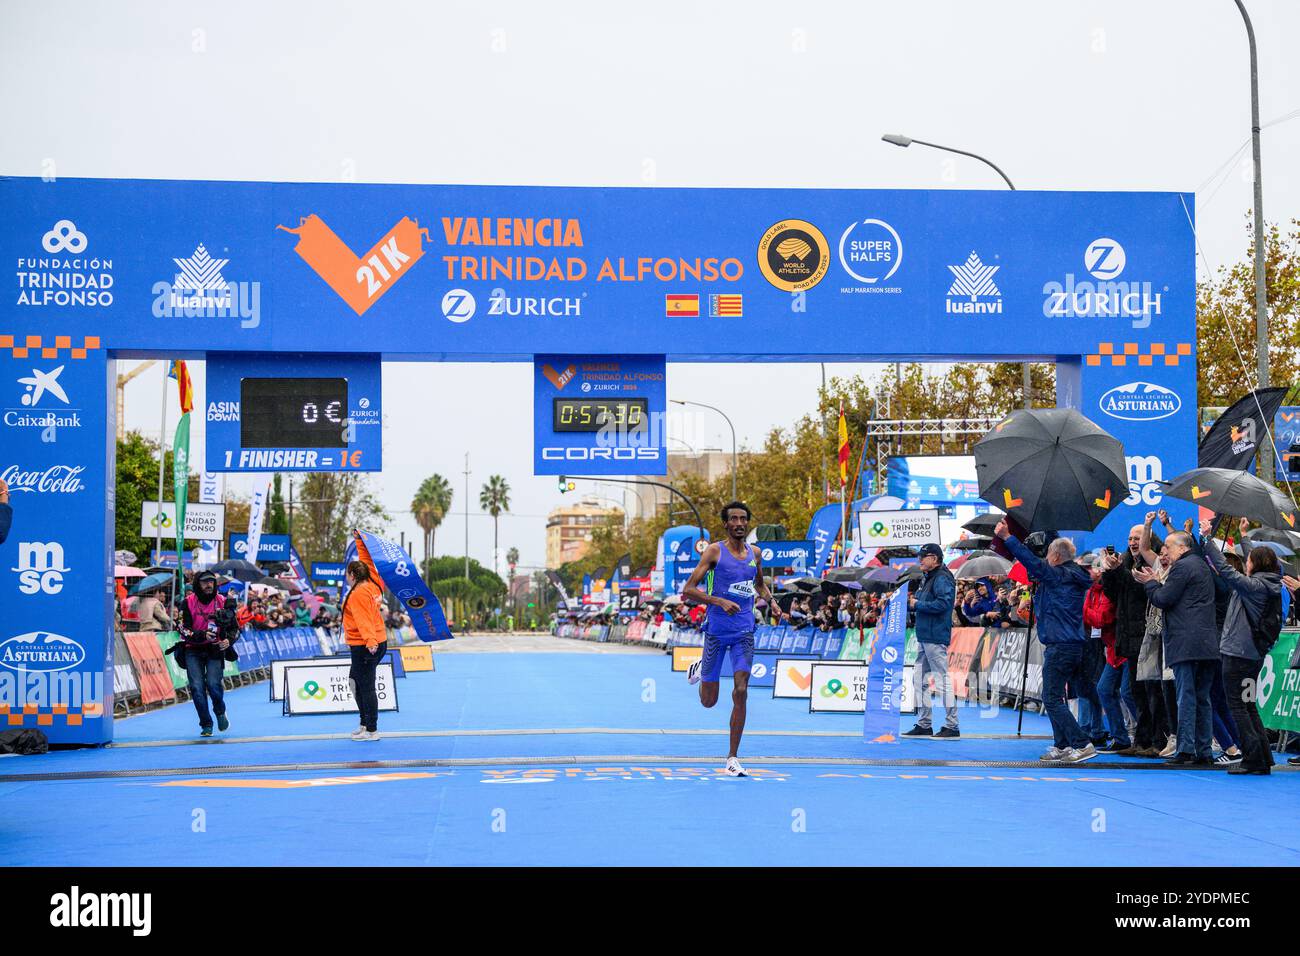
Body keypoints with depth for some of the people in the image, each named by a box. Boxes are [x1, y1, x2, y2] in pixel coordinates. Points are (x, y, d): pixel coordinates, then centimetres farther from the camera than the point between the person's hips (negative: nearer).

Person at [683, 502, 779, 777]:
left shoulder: (754, 553, 9)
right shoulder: (714, 551, -6)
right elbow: (688, 590, -11)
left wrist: (769, 598, 6)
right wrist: (720, 601, -24)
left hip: (744, 633, 3)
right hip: (717, 630, -3)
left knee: (740, 693, -10)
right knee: (709, 701, 7)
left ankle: (733, 758, -2)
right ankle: (700, 669, 44)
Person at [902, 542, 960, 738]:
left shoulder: (942, 578, -12)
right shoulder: (927, 578, 19)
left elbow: (943, 603, -24)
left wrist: (917, 604, -15)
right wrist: (912, 601, 6)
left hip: (936, 638, -11)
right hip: (924, 637, 11)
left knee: (942, 679, -8)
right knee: (919, 678, 12)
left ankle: (952, 726, -4)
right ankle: (923, 724, 18)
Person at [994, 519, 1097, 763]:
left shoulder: (1058, 575, -11)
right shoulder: (1072, 577, 14)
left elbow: (1033, 562, -20)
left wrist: (1007, 537, -18)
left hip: (1059, 646, -10)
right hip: (1074, 644, 10)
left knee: (1052, 699, -8)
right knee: (1054, 697, 17)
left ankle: (1082, 744, -12)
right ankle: (1062, 745, 19)